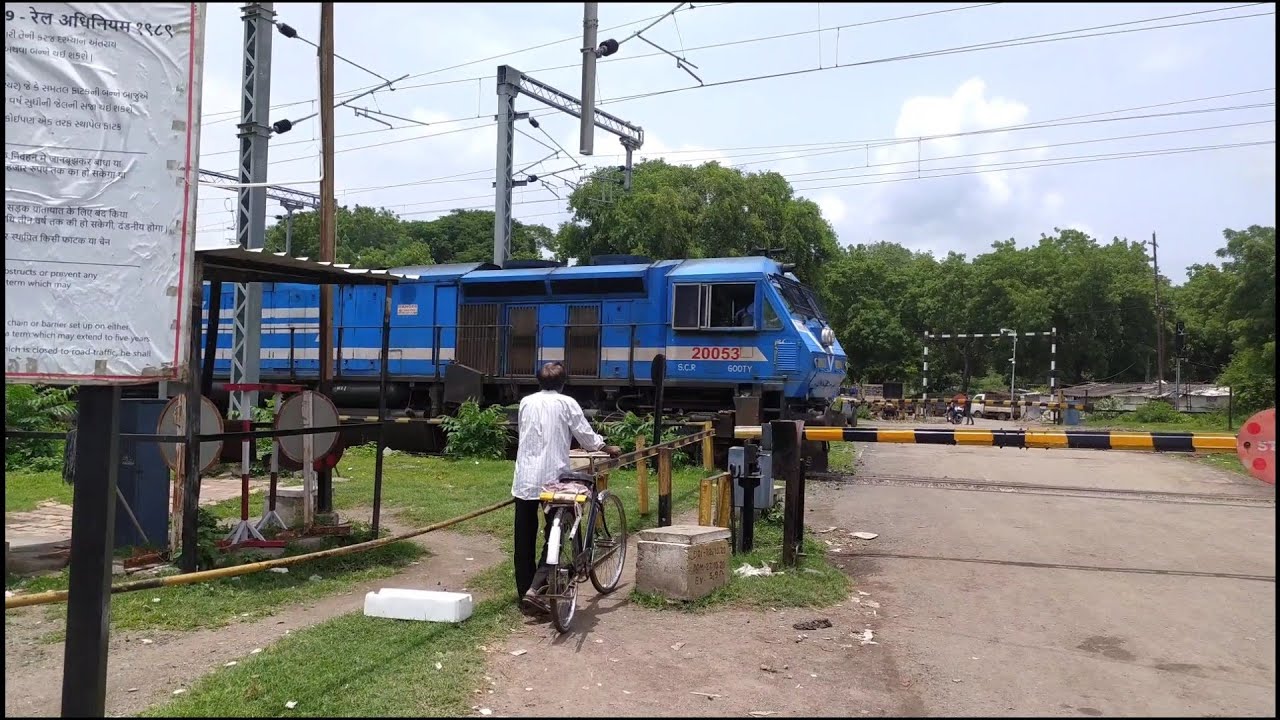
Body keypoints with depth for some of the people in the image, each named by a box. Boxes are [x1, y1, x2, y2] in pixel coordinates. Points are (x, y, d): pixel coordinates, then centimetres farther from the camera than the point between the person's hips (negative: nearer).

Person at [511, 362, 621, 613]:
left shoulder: (526, 402, 9)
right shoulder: (566, 403, -3)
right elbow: (586, 436, -2)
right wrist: (607, 448, 18)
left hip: (524, 480, 4)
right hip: (552, 478, -4)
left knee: (524, 539, 10)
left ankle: (523, 590, 17)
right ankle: (534, 589, -8)